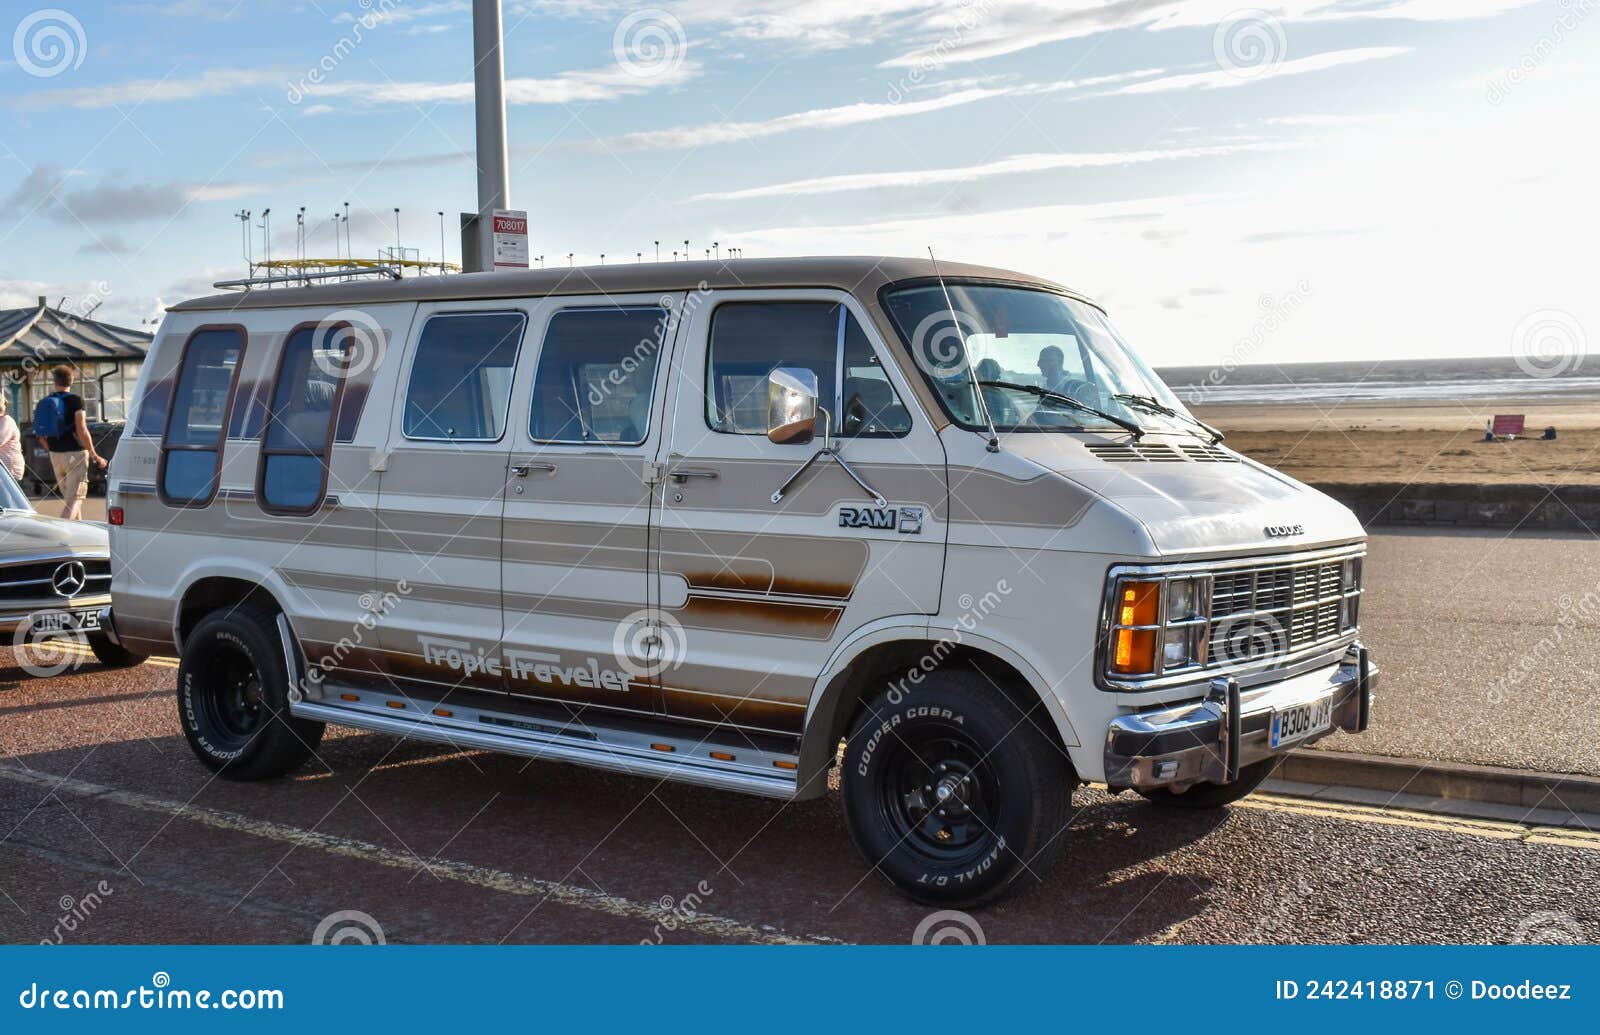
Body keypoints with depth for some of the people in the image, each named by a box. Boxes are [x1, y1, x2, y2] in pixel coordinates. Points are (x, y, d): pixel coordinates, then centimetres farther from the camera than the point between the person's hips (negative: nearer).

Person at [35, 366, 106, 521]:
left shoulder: (44, 402, 7)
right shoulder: (75, 399, -10)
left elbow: (41, 436, 11)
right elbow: (82, 430, -17)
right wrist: (94, 455, -12)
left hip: (55, 455, 6)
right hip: (75, 453, -6)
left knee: (68, 496, 18)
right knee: (75, 497, -6)